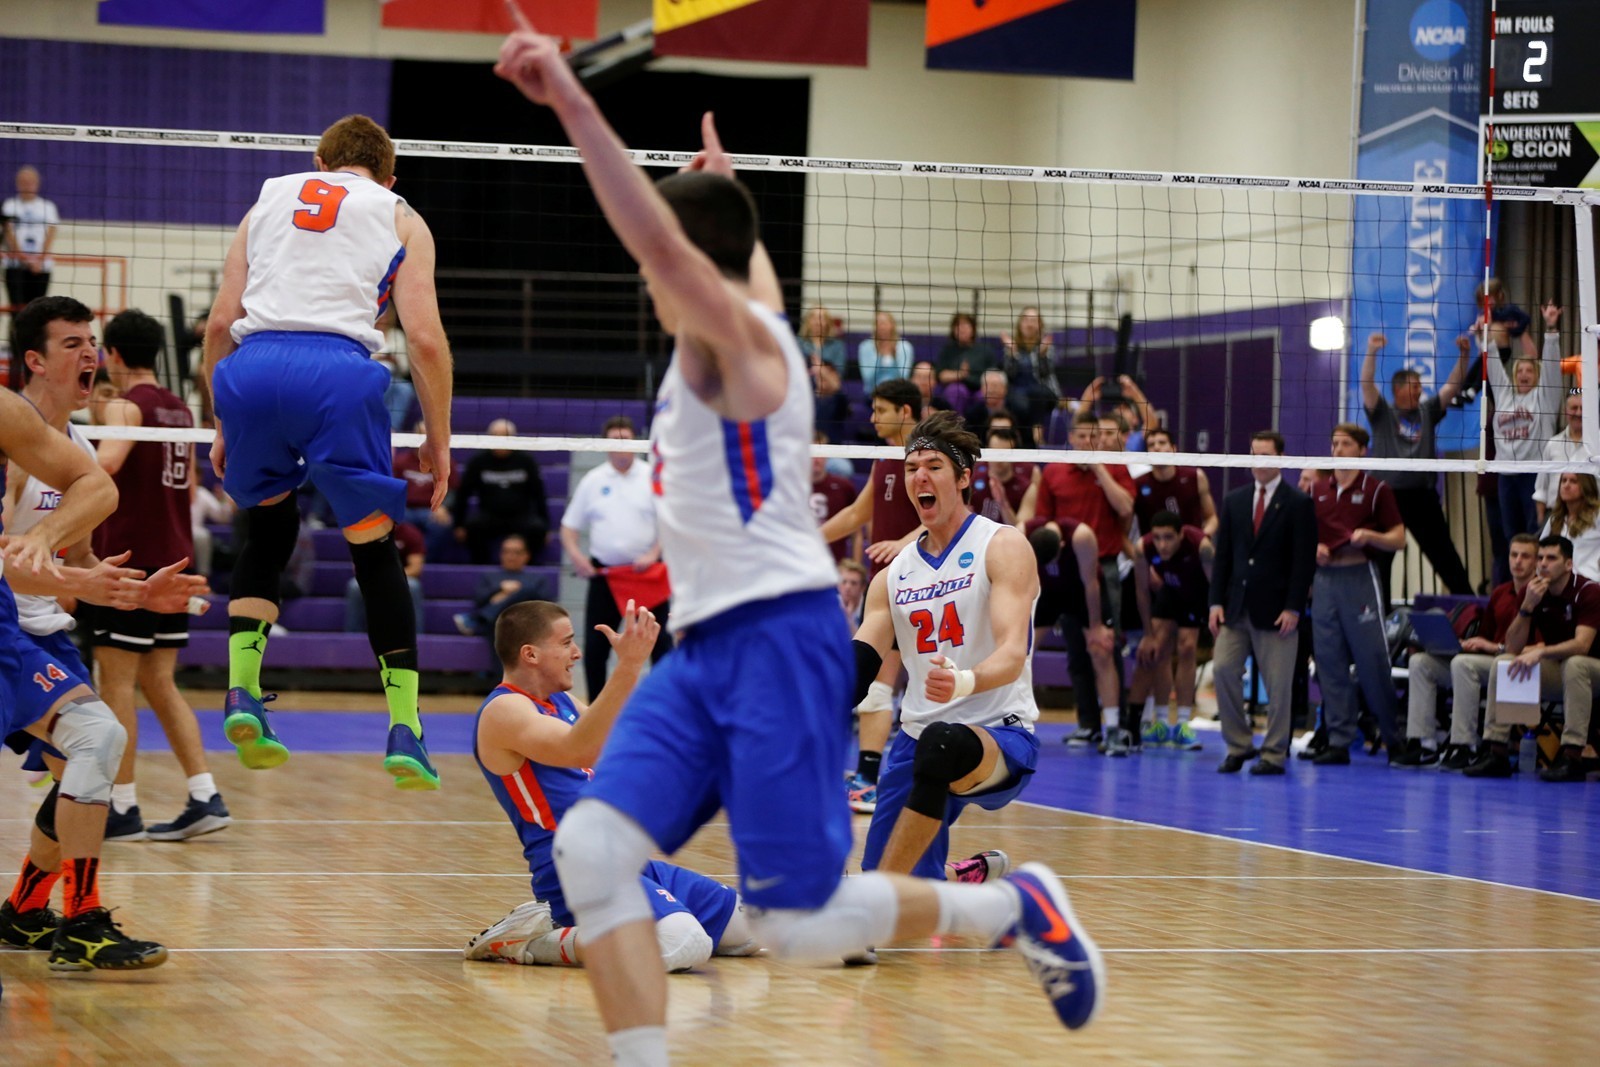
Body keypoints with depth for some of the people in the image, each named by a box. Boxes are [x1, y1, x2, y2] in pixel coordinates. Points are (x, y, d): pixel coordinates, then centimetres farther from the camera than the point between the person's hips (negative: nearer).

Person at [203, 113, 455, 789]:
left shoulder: (270, 201, 27)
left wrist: (224, 427, 26)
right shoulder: (400, 218, 20)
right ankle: (404, 732, 6)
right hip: (337, 367, -2)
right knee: (375, 550, 10)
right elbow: (425, 338, 7)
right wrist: (438, 441, 14)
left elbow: (220, 323, 19)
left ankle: (242, 694, 9)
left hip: (250, 369, 2)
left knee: (267, 534, 24)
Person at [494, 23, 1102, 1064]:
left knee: (801, 924, -9)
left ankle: (1012, 908, 14)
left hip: (779, 638, -9)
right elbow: (744, 257, 43)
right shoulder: (741, 327, 18)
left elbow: (660, 239, -27)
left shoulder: (738, 335, -7)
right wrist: (722, 187, 58)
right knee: (591, 850, -10)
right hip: (704, 648, 9)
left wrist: (571, 102, -34)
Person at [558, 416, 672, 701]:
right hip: (604, 571, 2)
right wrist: (574, 554, -8)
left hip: (646, 571, -2)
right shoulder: (592, 481, 7)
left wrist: (653, 555, -15)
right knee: (595, 645, 1)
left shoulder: (653, 477, 1)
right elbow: (569, 525, 10)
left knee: (659, 641, -5)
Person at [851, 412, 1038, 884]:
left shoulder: (1004, 546, -6)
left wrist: (965, 681, -43)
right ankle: (974, 874, 36)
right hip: (916, 740, 6)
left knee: (942, 743, -42)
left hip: (1000, 739, -6)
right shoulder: (894, 575, 12)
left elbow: (1012, 653, -20)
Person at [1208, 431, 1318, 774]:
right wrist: (1216, 602, 2)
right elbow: (1223, 555, 12)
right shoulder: (1234, 501, 12)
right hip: (1236, 606, 4)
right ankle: (1238, 746, 9)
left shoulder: (1298, 504, -2)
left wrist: (1293, 608, -12)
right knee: (1223, 669, -5)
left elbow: (1304, 561, -5)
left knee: (1278, 684, -2)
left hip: (1275, 611, -4)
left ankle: (1274, 755, 7)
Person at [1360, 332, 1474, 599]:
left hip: (1423, 496, 2)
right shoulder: (1382, 413, 5)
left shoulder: (1427, 412, 13)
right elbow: (1367, 385, -9)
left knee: (1444, 554, 5)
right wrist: (1371, 352, -22)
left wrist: (1463, 355, -7)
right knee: (1380, 559, 3)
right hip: (1388, 495, -2)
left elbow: (1453, 386, 7)